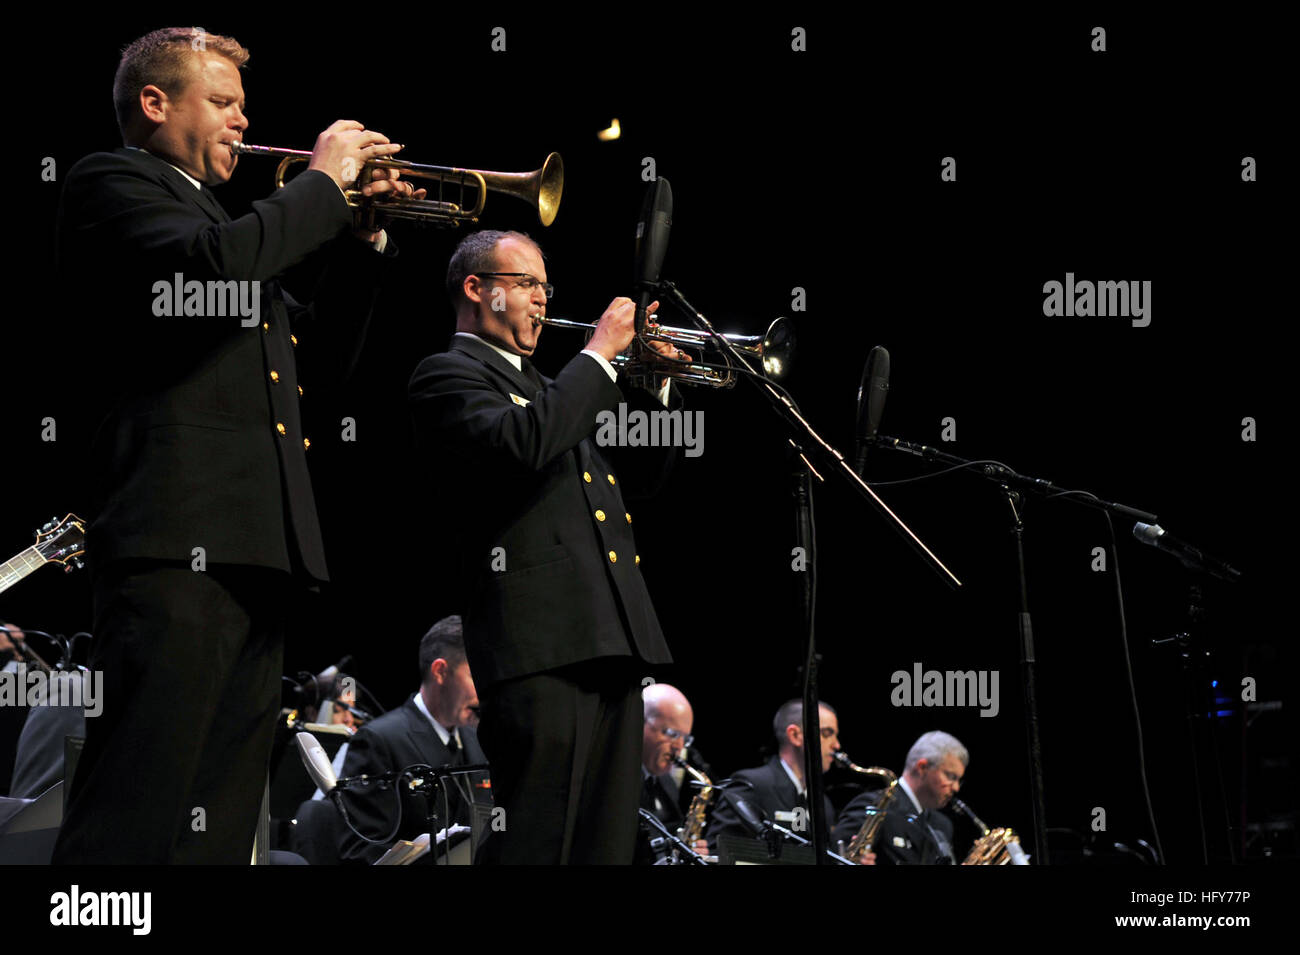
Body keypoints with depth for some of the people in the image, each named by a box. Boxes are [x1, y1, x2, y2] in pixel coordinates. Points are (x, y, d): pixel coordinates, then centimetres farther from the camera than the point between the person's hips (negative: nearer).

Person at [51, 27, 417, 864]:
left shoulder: (215, 215, 30)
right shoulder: (112, 185, 3)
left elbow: (328, 351, 32)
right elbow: (214, 260, -18)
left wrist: (364, 237, 18)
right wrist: (324, 181, -5)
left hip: (256, 543, 10)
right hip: (178, 534, -9)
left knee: (222, 810, 5)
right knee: (138, 804, -17)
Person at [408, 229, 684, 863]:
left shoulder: (547, 389, 29)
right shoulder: (448, 375, 2)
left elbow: (642, 473, 33)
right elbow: (523, 443, -18)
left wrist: (655, 385, 17)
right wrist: (600, 353, -9)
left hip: (616, 642, 9)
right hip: (541, 642, -9)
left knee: (606, 841, 5)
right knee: (538, 842, -15)